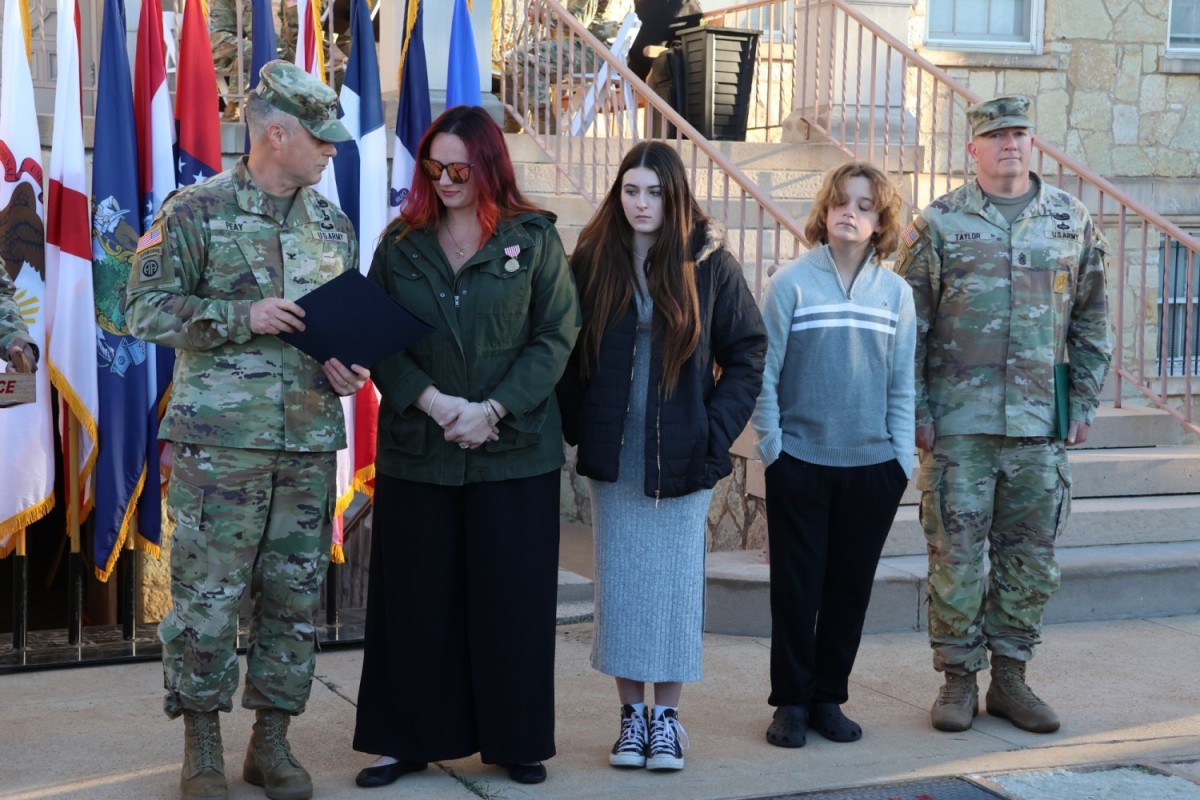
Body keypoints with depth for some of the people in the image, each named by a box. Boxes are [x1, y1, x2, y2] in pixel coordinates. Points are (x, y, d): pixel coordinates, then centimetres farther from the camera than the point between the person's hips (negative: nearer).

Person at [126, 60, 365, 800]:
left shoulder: (334, 226, 13)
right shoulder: (196, 212, -3)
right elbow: (146, 308, -6)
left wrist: (351, 366, -1)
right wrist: (243, 316, -15)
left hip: (311, 442, 5)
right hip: (220, 439, -5)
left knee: (296, 597, 8)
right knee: (207, 596, -1)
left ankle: (273, 741, 21)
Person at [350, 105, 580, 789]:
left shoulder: (534, 238, 1)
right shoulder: (401, 244, 6)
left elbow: (556, 336, -3)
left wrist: (493, 409, -13)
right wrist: (432, 402, -13)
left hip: (514, 448, -1)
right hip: (417, 445, 2)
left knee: (511, 598, 4)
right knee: (415, 598, 6)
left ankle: (515, 740, 18)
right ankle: (409, 739, 18)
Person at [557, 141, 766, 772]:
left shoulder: (709, 263, -2)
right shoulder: (591, 259, 2)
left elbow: (747, 350, 1)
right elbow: (566, 350, 5)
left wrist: (717, 430, -7)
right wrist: (575, 426, -5)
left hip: (683, 458, -1)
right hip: (611, 457, 2)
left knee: (675, 584, 4)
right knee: (619, 582, 6)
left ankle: (667, 717, 15)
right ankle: (632, 714, 17)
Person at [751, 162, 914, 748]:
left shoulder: (896, 292, 5)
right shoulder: (792, 282, -5)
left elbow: (902, 384, 7)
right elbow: (765, 371, -4)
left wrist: (902, 456, 2)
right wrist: (770, 442, -8)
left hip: (873, 466, 3)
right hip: (800, 462, -3)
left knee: (851, 588, 10)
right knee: (797, 587, 4)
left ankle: (829, 697, 23)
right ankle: (791, 701, 16)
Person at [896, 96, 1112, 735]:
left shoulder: (1072, 221, 9)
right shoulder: (939, 224, 0)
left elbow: (1091, 320, 14)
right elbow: (910, 325, 1)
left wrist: (1083, 402, 7)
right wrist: (916, 411, -5)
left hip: (1041, 423, 3)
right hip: (959, 421, -3)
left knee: (1031, 556, 8)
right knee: (956, 552, 1)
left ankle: (1010, 677, 21)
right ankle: (958, 679, 13)